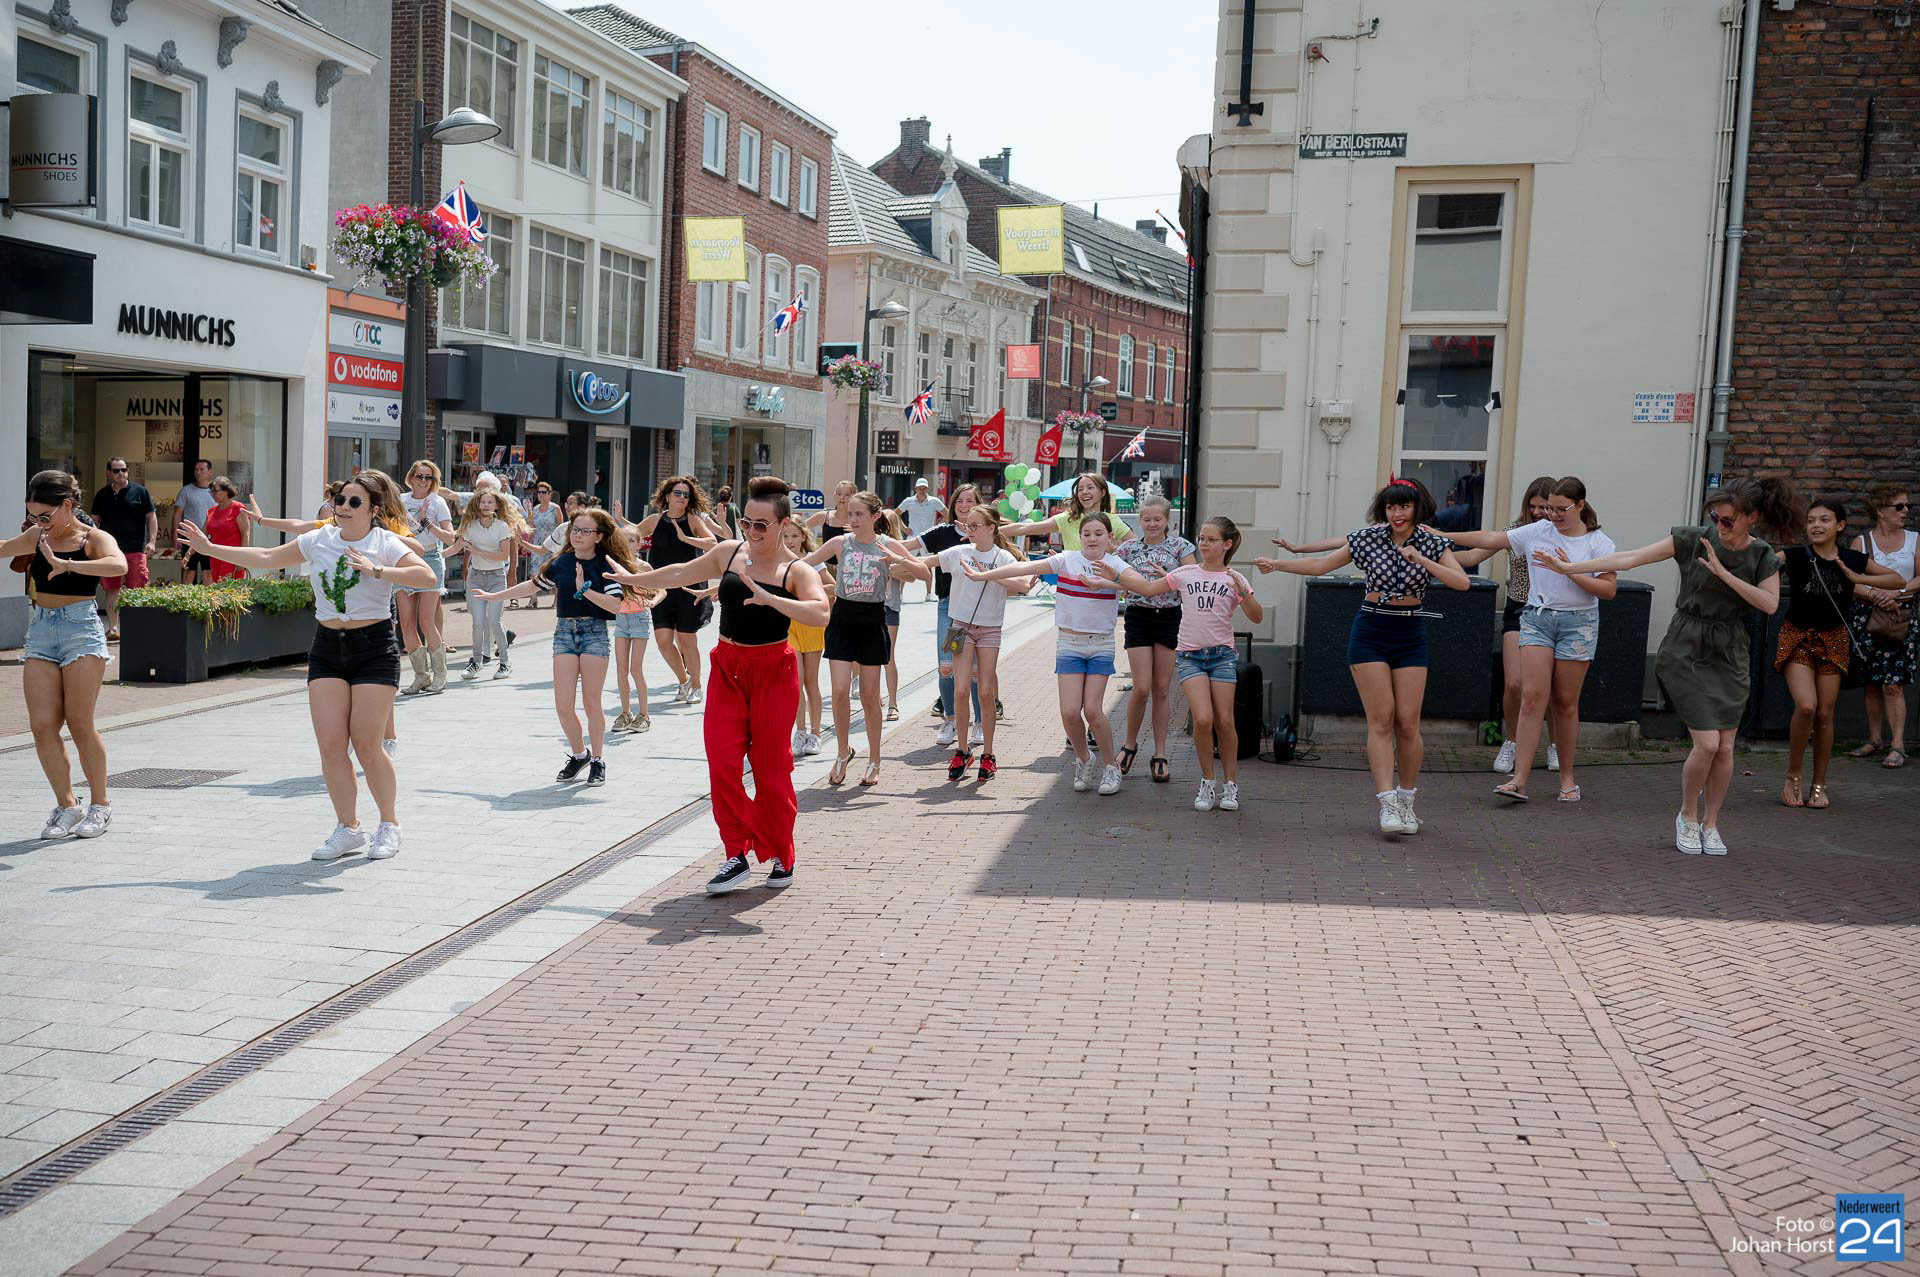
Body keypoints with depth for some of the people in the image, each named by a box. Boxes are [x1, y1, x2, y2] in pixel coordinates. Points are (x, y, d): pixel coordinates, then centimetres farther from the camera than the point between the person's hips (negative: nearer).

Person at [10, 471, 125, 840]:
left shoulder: (95, 538, -7)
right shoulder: (36, 537, 10)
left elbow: (118, 565, -29)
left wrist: (65, 565, -36)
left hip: (81, 630, -5)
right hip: (40, 632, 5)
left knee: (79, 725, -5)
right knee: (42, 726, -3)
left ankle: (100, 805, 11)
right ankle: (66, 805, 11)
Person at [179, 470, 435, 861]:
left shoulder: (385, 544, -6)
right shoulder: (319, 540, 8)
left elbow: (427, 577, -20)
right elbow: (267, 558, 17)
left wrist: (376, 571, -25)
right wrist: (209, 548, 17)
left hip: (374, 648, -4)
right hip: (327, 648, 4)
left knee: (367, 745, -5)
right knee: (330, 746, -2)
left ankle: (389, 825, 14)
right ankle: (348, 829, 13)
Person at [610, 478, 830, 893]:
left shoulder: (797, 570, -8)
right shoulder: (729, 552, 6)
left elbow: (820, 614, -27)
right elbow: (682, 574, 22)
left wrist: (769, 599, -37)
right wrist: (631, 578, 32)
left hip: (773, 671, -4)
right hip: (727, 668, 4)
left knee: (770, 766, 2)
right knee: (722, 763, -5)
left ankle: (781, 856, 19)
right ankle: (737, 856, 4)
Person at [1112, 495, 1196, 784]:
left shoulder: (1180, 546, 2)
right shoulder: (1128, 547, 4)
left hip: (1169, 618, 1)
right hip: (1138, 617, -1)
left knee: (1162, 689, 5)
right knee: (1142, 688, -8)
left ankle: (1159, 756, 12)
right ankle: (1130, 745, 15)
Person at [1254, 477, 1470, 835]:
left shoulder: (1432, 543, 0)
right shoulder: (1368, 538, 0)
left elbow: (1461, 582, -13)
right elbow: (1321, 565, 9)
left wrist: (1421, 560, -21)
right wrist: (1277, 563, 3)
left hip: (1410, 634, 1)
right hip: (1370, 631, -1)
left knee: (1408, 722, -2)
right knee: (1381, 719, -8)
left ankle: (1406, 801, 16)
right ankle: (1388, 805, -10)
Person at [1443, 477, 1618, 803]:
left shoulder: (1599, 543, -1)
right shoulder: (1538, 531, 5)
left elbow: (1609, 589, -5)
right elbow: (1491, 540, 6)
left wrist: (1571, 572, -15)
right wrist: (1441, 535, 3)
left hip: (1578, 624, -1)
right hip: (1537, 618, 1)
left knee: (1565, 702, 3)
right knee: (1532, 696, -9)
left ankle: (1567, 778, 18)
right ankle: (1519, 780, -12)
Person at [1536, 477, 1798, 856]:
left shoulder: (1763, 557, 0)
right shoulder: (1694, 539, -8)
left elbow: (1770, 604, -13)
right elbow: (1630, 558, -10)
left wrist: (1724, 573, -21)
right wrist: (1569, 567, -14)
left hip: (1728, 656, 3)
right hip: (1686, 652, -3)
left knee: (1725, 747, 1)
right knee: (1707, 743, -11)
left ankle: (1710, 824, 21)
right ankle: (1687, 816, 12)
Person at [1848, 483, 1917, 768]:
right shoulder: (1862, 542, 5)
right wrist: (1876, 595, -18)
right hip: (1868, 616, 1)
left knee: (1893, 684, -9)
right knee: (1872, 683, 6)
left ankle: (1897, 745, -7)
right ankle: (1874, 739, 16)